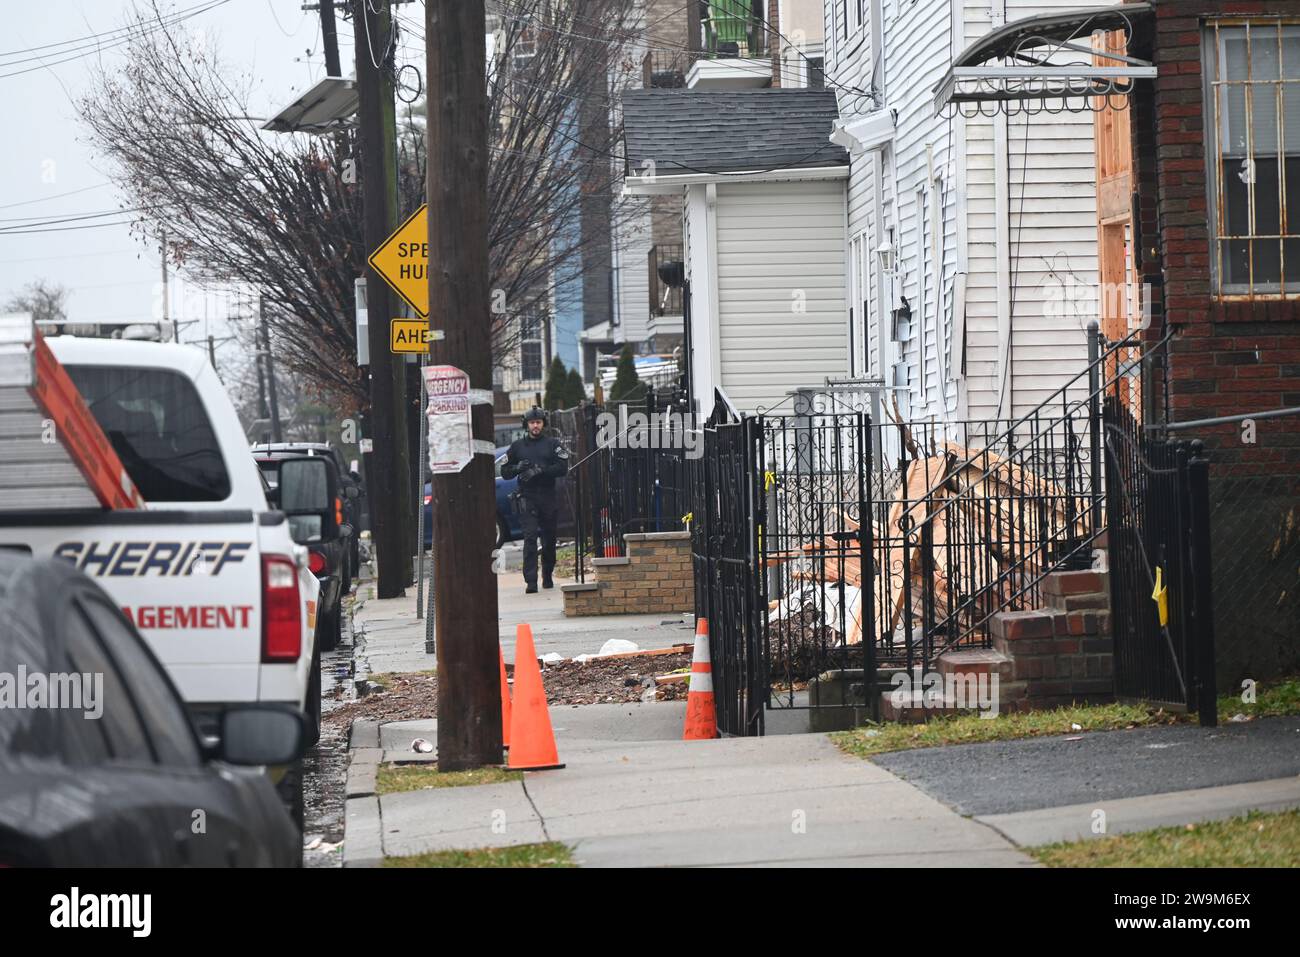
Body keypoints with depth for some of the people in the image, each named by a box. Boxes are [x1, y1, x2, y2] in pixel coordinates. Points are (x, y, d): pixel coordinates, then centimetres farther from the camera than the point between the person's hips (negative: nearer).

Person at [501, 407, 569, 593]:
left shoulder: (553, 444, 7)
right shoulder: (517, 446, 11)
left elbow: (562, 468, -5)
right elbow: (505, 472, 13)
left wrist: (540, 470, -16)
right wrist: (518, 468, -8)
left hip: (548, 497, 1)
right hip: (527, 498, -1)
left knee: (549, 539, 8)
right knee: (530, 537, -13)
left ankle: (547, 576, 26)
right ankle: (531, 581, -19)